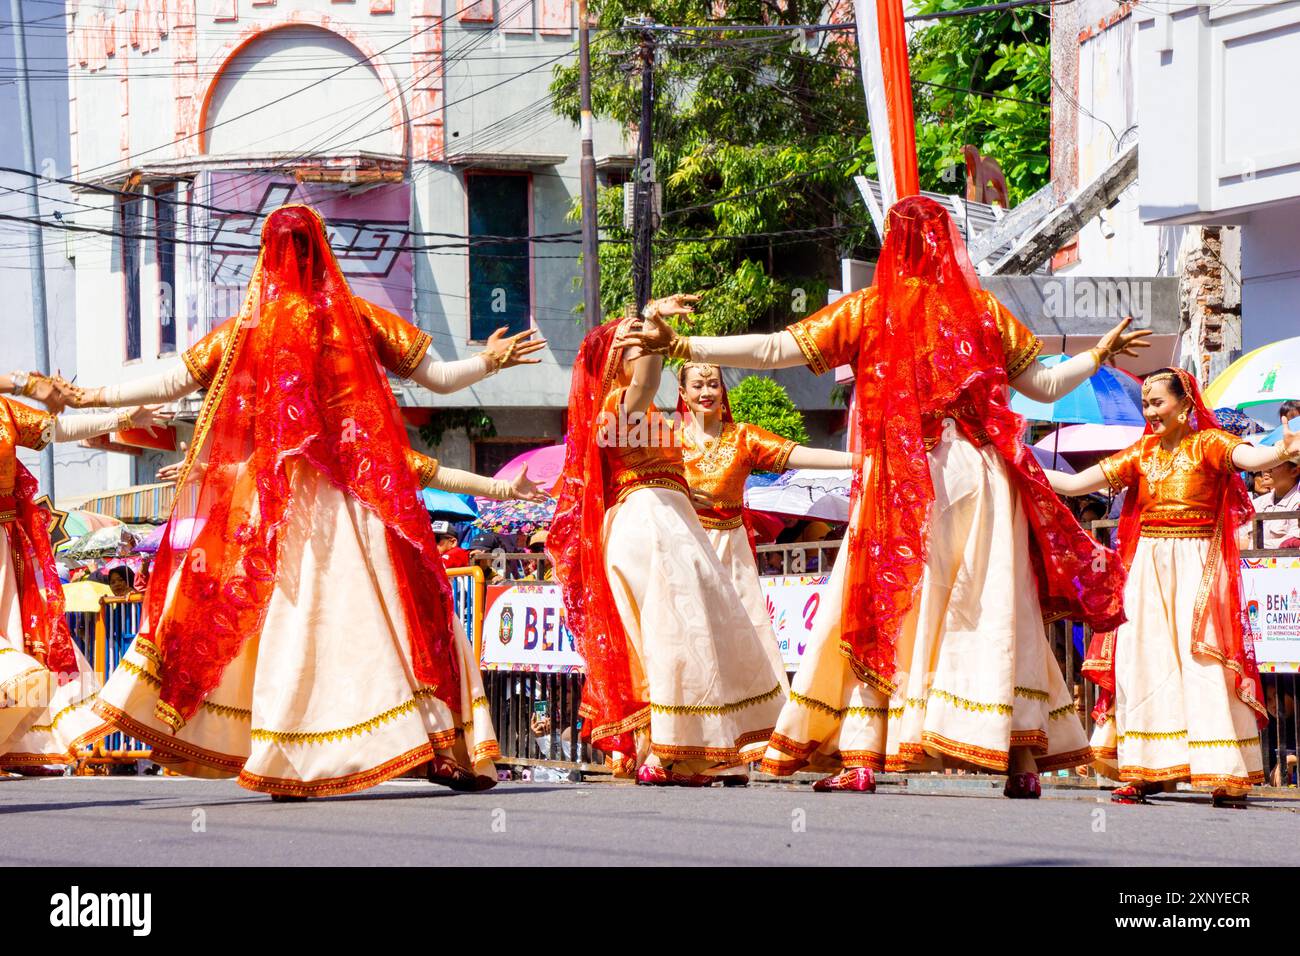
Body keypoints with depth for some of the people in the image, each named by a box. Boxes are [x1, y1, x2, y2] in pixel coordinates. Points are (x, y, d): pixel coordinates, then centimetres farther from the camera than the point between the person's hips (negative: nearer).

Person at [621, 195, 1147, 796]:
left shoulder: (866, 310, 3)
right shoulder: (984, 311, 9)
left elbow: (772, 350, -1)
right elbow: (1045, 385, 16)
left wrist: (678, 345, 3)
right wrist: (1100, 356, 34)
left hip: (902, 481, -2)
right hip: (982, 477, 2)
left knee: (879, 610, 2)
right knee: (995, 611, 6)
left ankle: (859, 757, -6)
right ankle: (1023, 755, 2)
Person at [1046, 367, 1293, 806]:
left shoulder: (1207, 443, -4)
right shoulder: (1141, 452, 11)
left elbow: (1249, 457, -26)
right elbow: (1075, 483, 10)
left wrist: (1281, 452, -47)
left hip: (1196, 567, -5)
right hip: (1148, 568, 5)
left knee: (1203, 663, -12)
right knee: (1145, 663, 0)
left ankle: (1228, 777, -11)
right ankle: (1147, 772, 5)